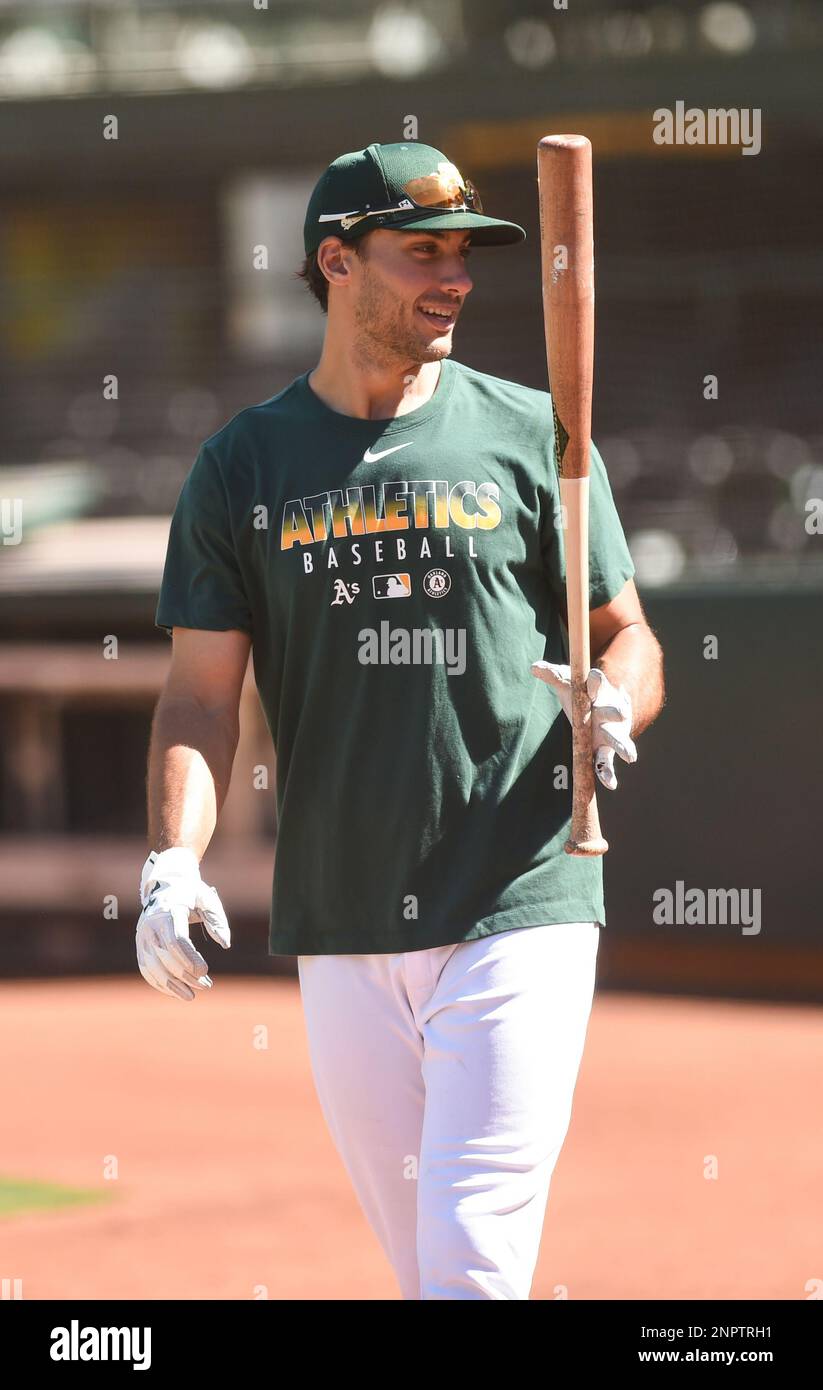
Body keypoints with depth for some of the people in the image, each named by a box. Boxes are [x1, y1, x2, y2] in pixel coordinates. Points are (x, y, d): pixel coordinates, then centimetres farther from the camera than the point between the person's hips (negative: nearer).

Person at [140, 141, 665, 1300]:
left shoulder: (529, 434, 4)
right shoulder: (244, 465, 7)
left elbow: (627, 637, 8)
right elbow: (202, 696, 5)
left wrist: (614, 704, -16)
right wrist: (173, 861, -12)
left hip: (519, 912, -2)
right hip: (340, 931, 2)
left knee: (473, 1252, -12)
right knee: (421, 1260, 7)